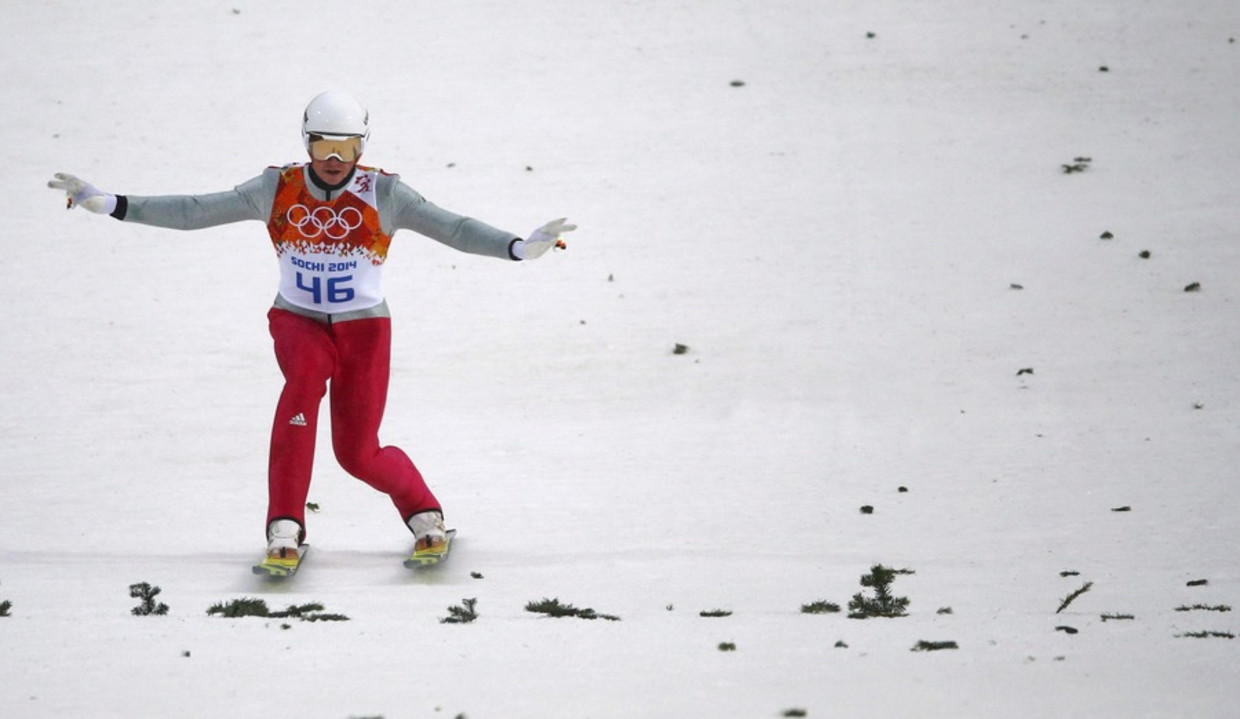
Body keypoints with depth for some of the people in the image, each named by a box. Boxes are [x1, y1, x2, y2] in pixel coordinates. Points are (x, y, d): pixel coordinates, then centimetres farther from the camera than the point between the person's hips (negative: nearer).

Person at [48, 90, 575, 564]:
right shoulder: (278, 190, -9)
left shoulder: (383, 194, -12)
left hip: (364, 326, 0)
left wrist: (519, 247, -35)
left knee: (359, 454, -7)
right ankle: (285, 527, -31)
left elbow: (453, 229, -20)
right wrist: (111, 205, -16)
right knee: (308, 371, -34)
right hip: (298, 320, 0)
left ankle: (424, 513, 27)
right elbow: (194, 212, -9)